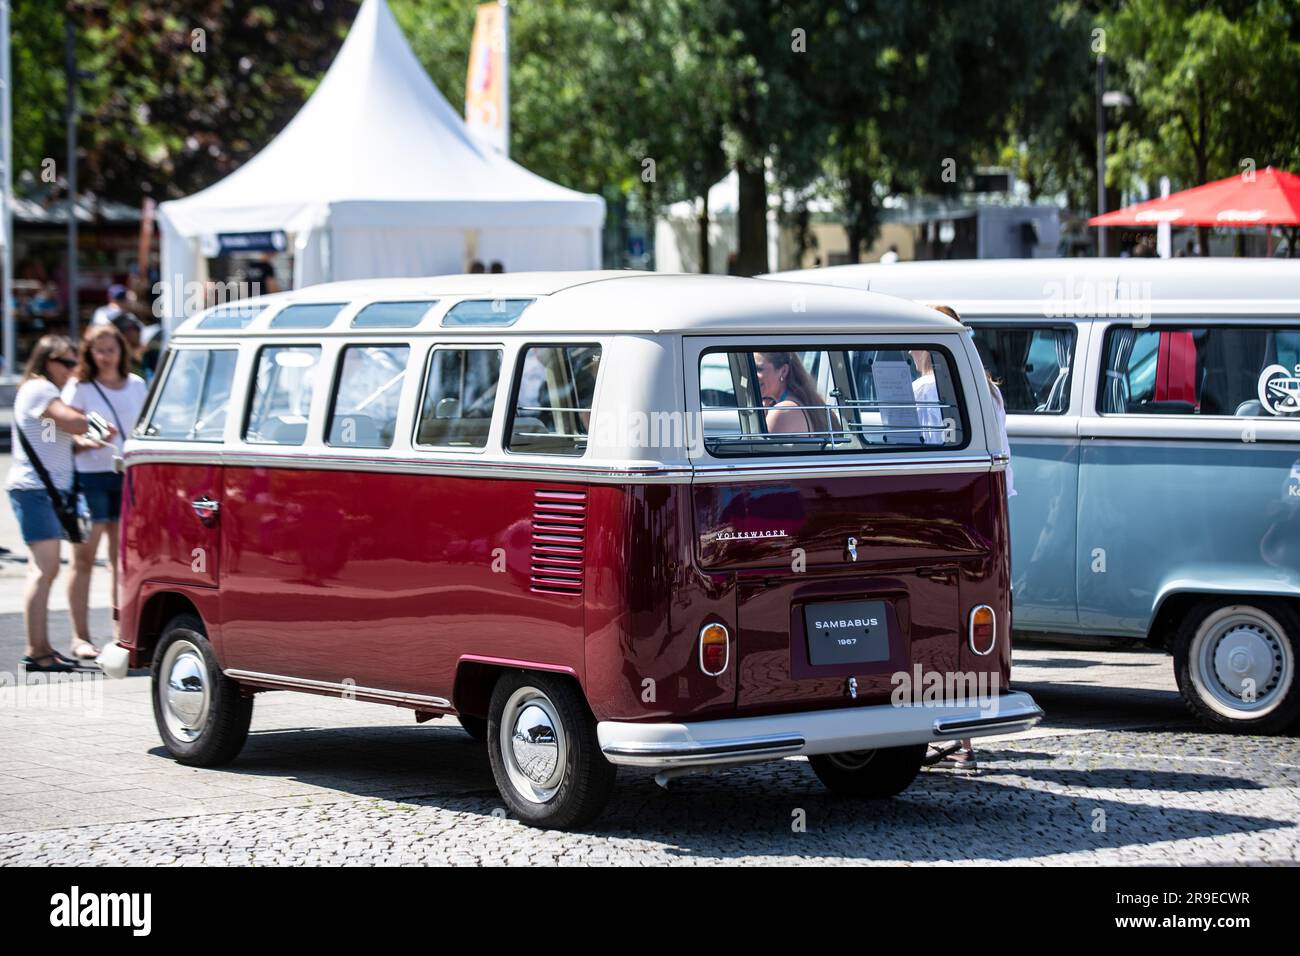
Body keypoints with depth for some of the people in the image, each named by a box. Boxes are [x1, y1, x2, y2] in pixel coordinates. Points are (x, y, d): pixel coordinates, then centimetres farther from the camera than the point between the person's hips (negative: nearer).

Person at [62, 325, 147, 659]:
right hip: (89, 477, -4)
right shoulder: (79, 388, -2)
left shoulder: (136, 385, 12)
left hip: (126, 476, 4)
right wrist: (88, 442, -26)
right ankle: (81, 637, 0)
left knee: (124, 558, 6)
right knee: (84, 559, -2)